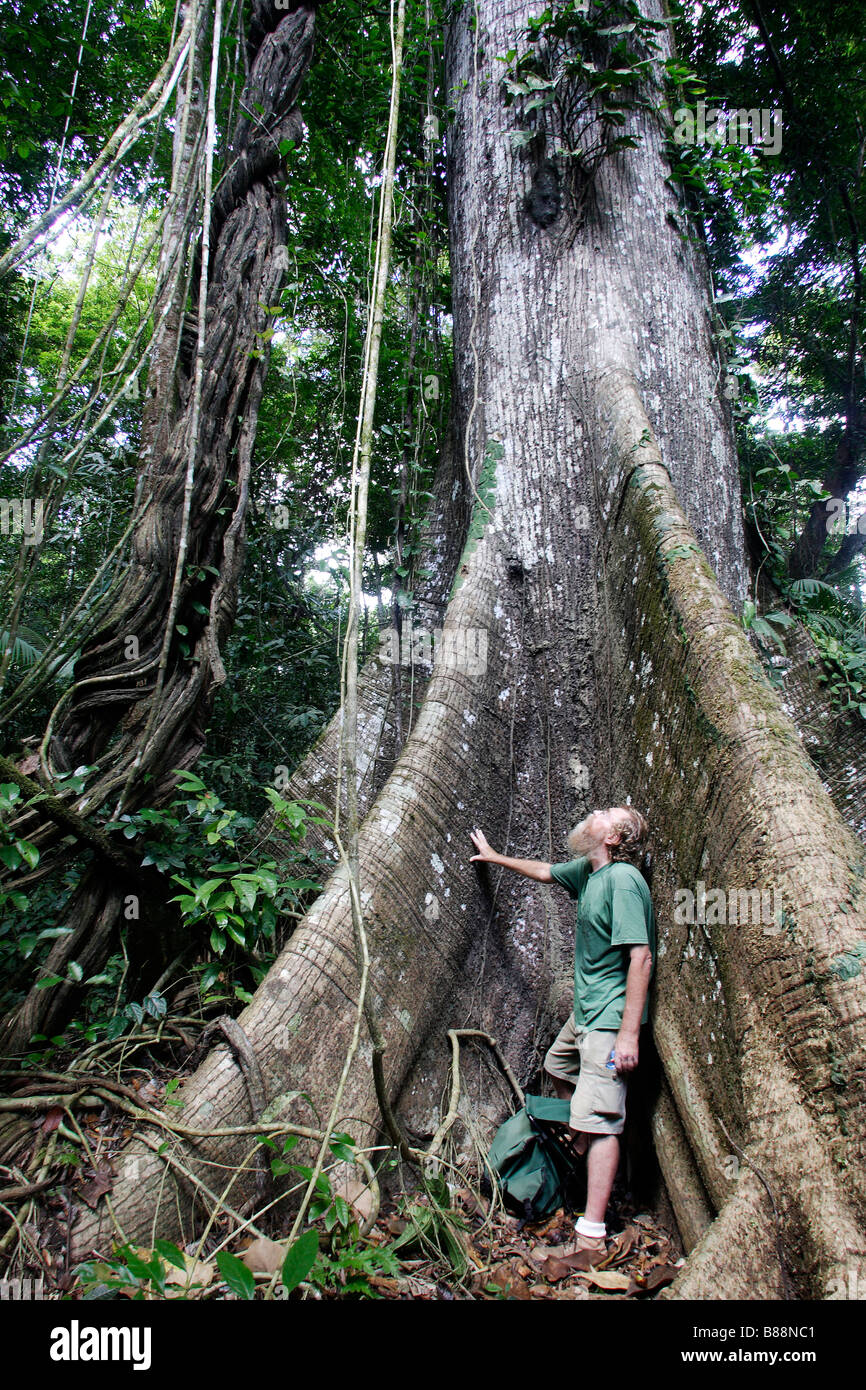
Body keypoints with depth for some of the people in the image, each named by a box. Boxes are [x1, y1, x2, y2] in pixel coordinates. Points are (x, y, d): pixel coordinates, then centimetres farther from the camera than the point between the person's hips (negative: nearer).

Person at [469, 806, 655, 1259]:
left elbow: (641, 957, -26)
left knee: (598, 1119, -11)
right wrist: (494, 857, 36)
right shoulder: (587, 870, 5)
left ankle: (590, 1236, -8)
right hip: (585, 1011, 10)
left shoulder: (623, 879, -23)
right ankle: (581, 1155, 46)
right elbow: (545, 871, 25)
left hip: (610, 1017, -10)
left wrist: (629, 1034, -28)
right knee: (559, 1070, 28)